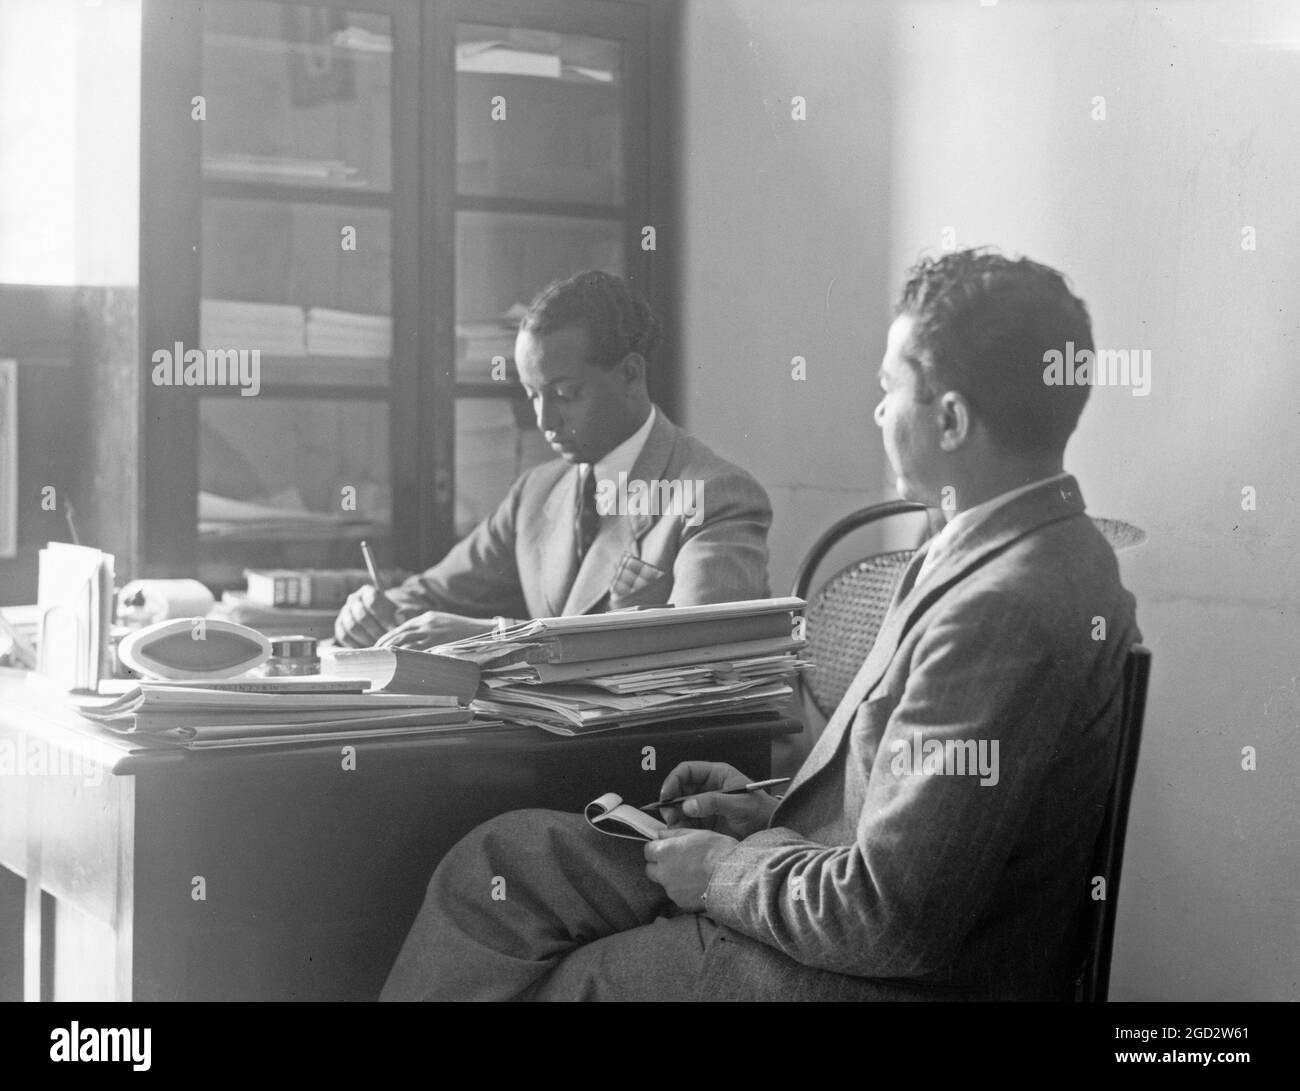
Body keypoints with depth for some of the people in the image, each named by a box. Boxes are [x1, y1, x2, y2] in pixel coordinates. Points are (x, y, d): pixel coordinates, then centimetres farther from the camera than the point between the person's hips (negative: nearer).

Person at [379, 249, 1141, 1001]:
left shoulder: (1008, 608, -27)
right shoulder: (1020, 550, 5)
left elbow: (888, 920, -26)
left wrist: (724, 873, -12)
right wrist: (779, 810, 8)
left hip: (885, 978, -9)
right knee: (501, 858, 8)